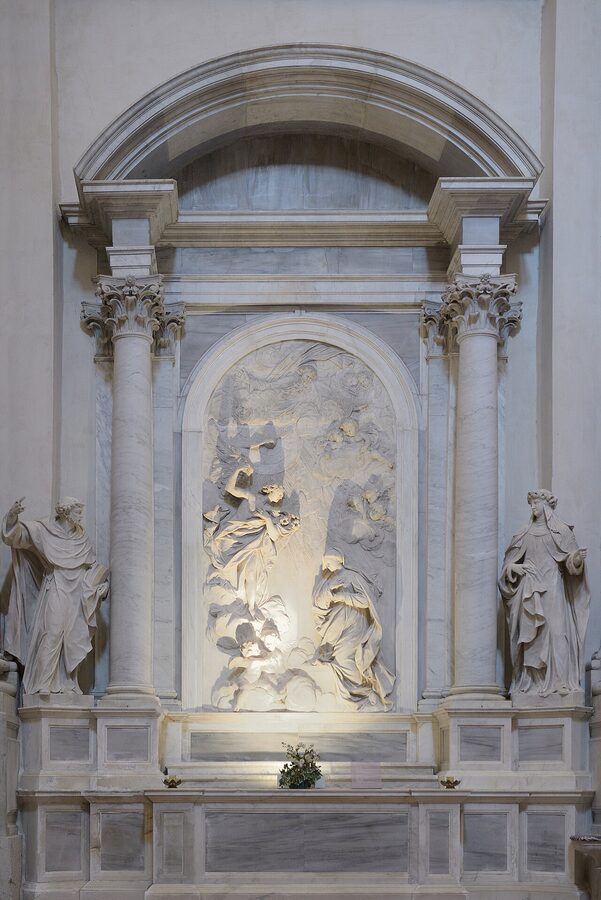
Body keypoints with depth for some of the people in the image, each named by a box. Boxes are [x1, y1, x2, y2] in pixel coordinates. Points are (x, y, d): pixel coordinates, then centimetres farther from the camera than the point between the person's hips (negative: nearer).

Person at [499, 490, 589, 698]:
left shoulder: (560, 530, 4)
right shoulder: (525, 534, 15)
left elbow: (571, 557, -3)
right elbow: (509, 561, 18)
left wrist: (578, 557, -25)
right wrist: (514, 567, -4)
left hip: (552, 587, -4)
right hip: (529, 589, 4)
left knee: (554, 630, -12)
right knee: (530, 634, -1)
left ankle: (557, 680, -14)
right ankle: (531, 681, 0)